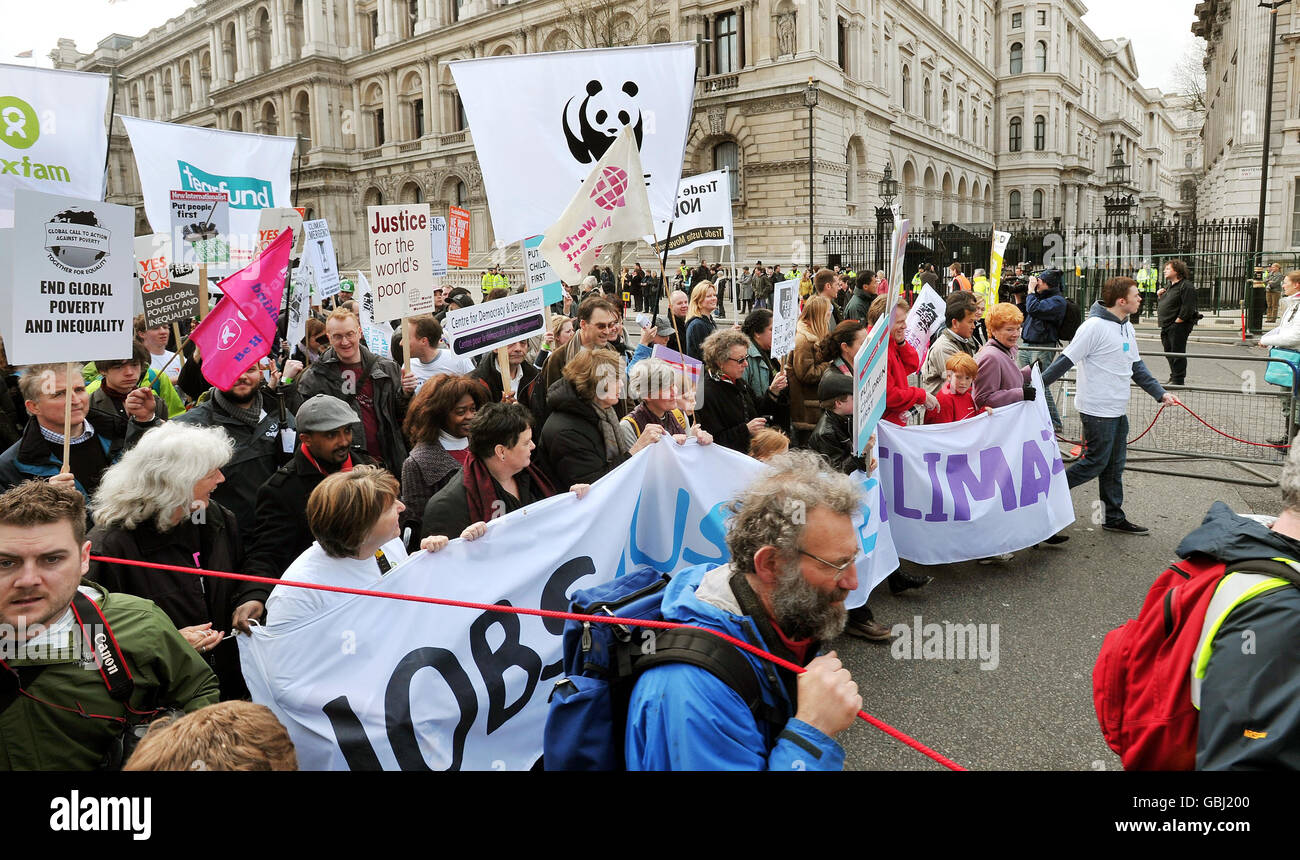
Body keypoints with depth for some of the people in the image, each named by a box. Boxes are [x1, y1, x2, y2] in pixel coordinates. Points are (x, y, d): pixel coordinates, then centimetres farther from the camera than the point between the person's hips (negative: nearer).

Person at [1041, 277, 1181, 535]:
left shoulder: (1126, 327, 10)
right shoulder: (1094, 327, -18)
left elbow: (1137, 366, 16)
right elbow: (1066, 360, -17)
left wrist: (1160, 393, 10)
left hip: (1118, 410, 9)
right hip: (1097, 409, -9)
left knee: (1114, 466, 13)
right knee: (1096, 462, -3)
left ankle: (1114, 518, 22)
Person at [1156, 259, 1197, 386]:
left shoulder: (1186, 286, -11)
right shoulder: (1169, 286, 19)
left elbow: (1188, 307, -18)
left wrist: (1178, 321, -19)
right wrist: (1160, 296, 11)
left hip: (1178, 327, -10)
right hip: (1166, 327, 10)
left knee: (1177, 353, -6)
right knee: (1169, 352, 14)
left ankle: (1178, 379, -1)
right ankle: (1174, 377, 25)